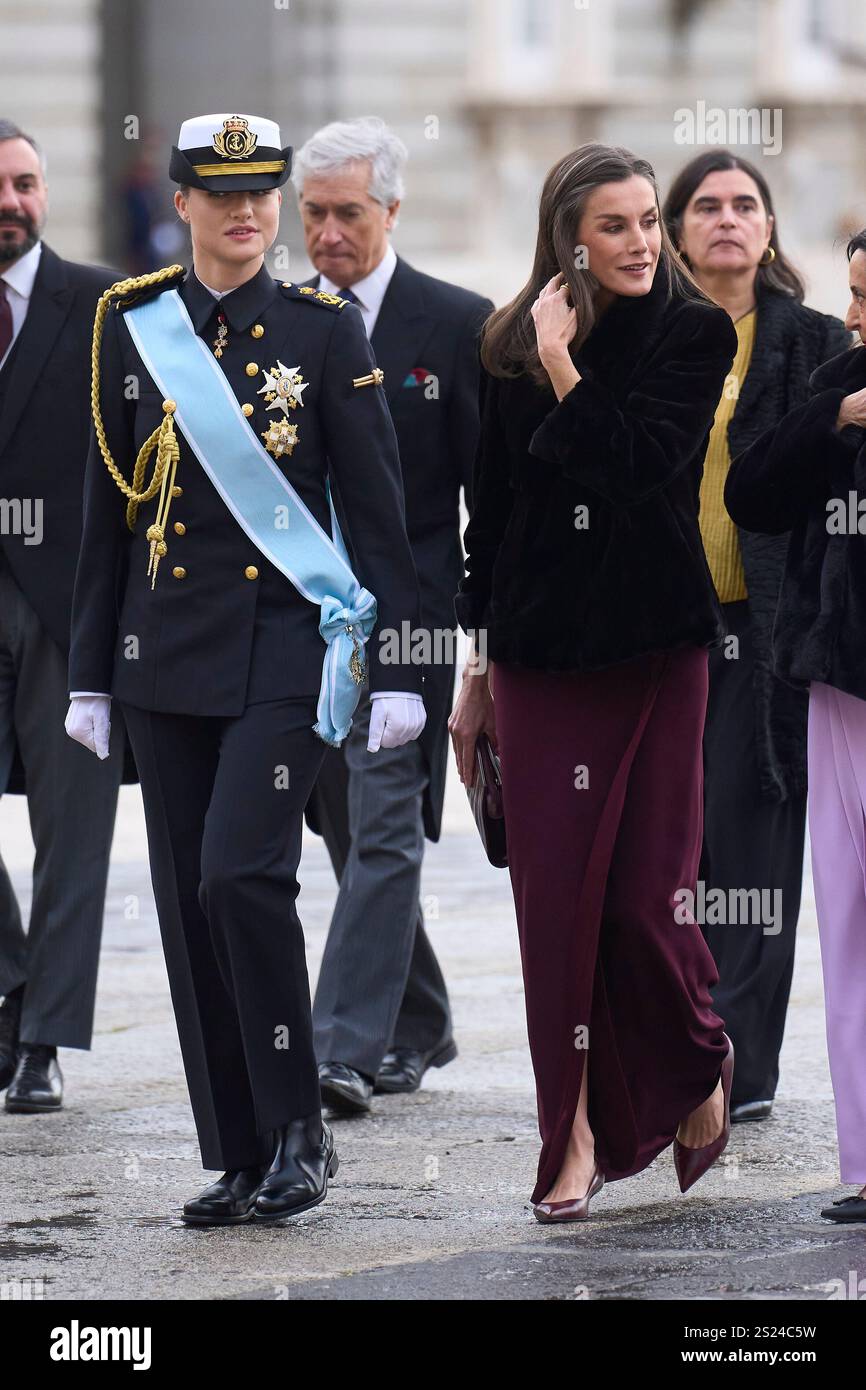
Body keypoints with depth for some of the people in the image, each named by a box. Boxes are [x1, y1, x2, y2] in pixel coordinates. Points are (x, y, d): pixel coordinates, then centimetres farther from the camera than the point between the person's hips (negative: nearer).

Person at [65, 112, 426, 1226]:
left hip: (288, 648, -4)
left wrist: (396, 670, -5)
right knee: (189, 904, 3)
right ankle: (239, 1162, 11)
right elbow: (108, 508, 11)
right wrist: (89, 673, 10)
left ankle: (299, 1130, -5)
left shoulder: (325, 331, 0)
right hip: (169, 657, 4)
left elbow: (376, 510, 0)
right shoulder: (133, 326, 7)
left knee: (241, 871, -18)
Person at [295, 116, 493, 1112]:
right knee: (352, 835, 12)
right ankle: (417, 1030, 26)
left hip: (407, 610, -5)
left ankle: (346, 1049, -16)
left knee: (384, 832, -11)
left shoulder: (457, 324, -2)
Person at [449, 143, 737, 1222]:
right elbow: (491, 514, 12)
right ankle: (577, 1134, 7)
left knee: (648, 893, -5)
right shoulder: (511, 347, 7)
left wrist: (561, 366, -15)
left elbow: (639, 467, -17)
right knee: (557, 896, 0)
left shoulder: (693, 335, -2)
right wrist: (476, 669, 13)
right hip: (540, 655, 3)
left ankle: (701, 1067, 24)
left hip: (653, 651, -3)